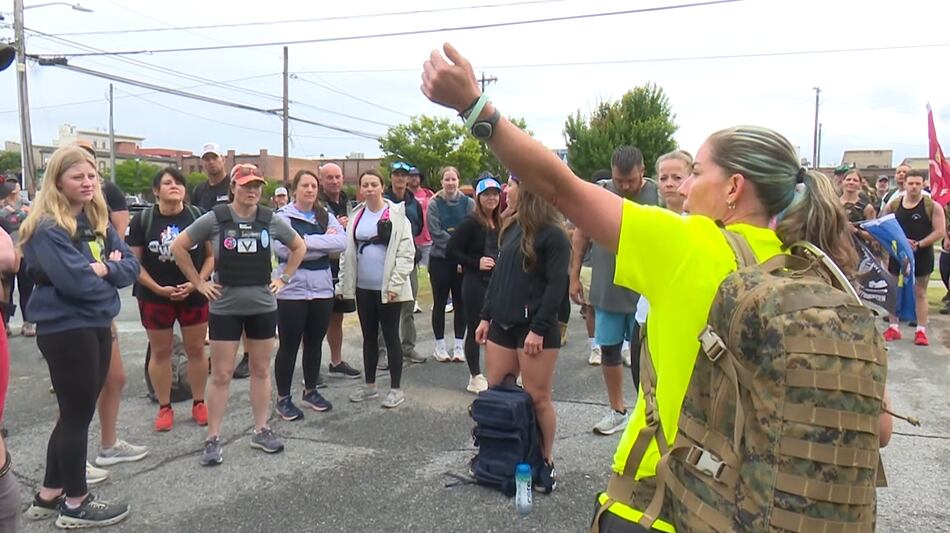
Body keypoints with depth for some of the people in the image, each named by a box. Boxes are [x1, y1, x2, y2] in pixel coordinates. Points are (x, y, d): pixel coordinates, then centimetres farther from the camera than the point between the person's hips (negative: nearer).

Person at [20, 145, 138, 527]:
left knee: (76, 412, 16)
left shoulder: (98, 222, 9)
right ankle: (76, 504, 17)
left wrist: (103, 268, -14)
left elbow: (131, 266, 4)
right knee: (78, 414, 2)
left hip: (97, 325, 8)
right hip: (66, 330, -8)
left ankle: (49, 495, 30)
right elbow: (76, 282, -25)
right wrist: (108, 270, -7)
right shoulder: (48, 229, -15)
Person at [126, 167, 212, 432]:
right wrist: (157, 287, -13)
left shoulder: (198, 216, -2)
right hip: (155, 297, 0)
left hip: (194, 295, 0)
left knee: (196, 349, 7)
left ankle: (199, 403, 21)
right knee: (160, 352, 8)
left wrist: (196, 282, -13)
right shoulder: (143, 220, -4)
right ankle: (164, 407, 21)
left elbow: (211, 254, 0)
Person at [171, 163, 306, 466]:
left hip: (263, 307, 3)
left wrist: (284, 278, 5)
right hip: (225, 308, -2)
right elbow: (178, 247, 1)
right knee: (221, 375, 2)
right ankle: (213, 439, 12)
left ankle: (261, 431, 24)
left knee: (261, 370, 12)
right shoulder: (214, 219, -7)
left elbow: (299, 247, 14)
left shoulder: (271, 220, 0)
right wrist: (199, 283, -2)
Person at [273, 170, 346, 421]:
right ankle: (283, 398, 16)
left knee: (315, 343, 14)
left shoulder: (326, 216, 9)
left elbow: (342, 242, -8)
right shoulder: (283, 216, -4)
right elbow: (284, 248, -21)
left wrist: (307, 242, -16)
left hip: (322, 288, 5)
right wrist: (324, 244, -14)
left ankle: (310, 391, 30)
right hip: (292, 290, -4)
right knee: (289, 345, 4)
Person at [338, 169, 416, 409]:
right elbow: (348, 251, 11)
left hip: (388, 288, -5)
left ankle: (396, 388, 14)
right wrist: (343, 283, 8)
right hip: (363, 287, 5)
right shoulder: (357, 215, 8)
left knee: (390, 336, 3)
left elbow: (406, 252, -12)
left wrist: (395, 284, -17)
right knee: (369, 337, 14)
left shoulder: (396, 214, -8)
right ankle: (370, 385, 27)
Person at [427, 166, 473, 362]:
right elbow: (435, 232, -10)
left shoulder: (468, 203, 1)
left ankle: (459, 345, 17)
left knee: (460, 302, 7)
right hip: (440, 259, -1)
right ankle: (440, 345, 16)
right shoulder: (434, 204, -2)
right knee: (440, 303, 6)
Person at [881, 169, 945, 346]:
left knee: (920, 293, 4)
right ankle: (894, 327, 17)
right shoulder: (893, 204, 2)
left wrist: (919, 244, -17)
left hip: (922, 255, -3)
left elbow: (940, 232, -9)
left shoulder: (932, 206, -5)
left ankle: (921, 331, 9)